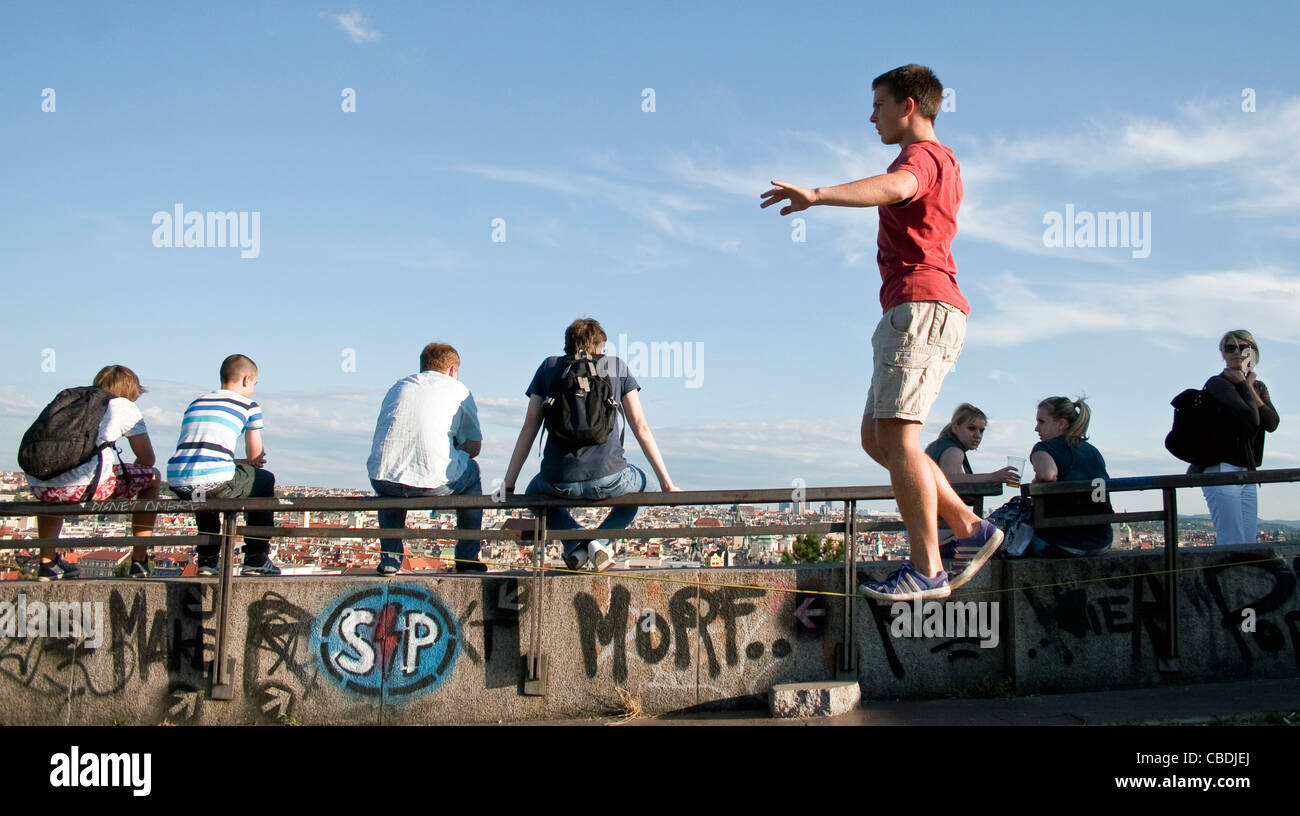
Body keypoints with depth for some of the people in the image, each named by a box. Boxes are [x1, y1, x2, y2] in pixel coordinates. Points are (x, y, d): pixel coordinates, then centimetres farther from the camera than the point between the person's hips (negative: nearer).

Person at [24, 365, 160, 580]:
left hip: (39, 486, 6)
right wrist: (125, 479, 37)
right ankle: (139, 561, 18)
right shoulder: (124, 406, 18)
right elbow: (147, 459, 16)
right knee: (151, 477, 19)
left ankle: (47, 561, 31)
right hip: (84, 484, -5)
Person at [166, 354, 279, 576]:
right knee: (265, 480, 23)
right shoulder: (249, 406, 11)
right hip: (215, 480, -6)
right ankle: (256, 559, 21)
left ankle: (207, 559, 35)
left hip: (177, 483, 6)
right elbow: (256, 456, 14)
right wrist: (248, 462, 38)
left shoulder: (195, 403, 28)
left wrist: (238, 463, 30)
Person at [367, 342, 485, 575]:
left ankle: (389, 559, 33)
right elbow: (474, 447, 17)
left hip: (383, 483, 3)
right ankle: (467, 558, 28)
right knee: (471, 470, 29)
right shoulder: (458, 389, 15)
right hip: (433, 482, -3)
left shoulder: (397, 387, 25)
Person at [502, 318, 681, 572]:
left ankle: (575, 543, 8)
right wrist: (666, 483, 14)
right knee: (643, 484, 33)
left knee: (534, 493, 37)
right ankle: (600, 539, 8)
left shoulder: (549, 367, 15)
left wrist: (508, 485, 17)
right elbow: (641, 428, 11)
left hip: (559, 482, 1)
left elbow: (528, 430, 12)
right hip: (608, 479, -1)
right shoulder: (617, 367, 14)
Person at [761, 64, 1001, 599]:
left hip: (919, 304, -10)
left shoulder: (921, 154, -5)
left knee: (896, 434, -16)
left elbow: (893, 186, -30)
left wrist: (818, 195, -44)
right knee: (876, 436, 8)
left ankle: (926, 569, -17)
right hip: (922, 309, 10)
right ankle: (969, 529, 8)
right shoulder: (942, 162, 28)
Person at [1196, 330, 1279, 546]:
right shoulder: (1218, 384, -7)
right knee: (1233, 545, -13)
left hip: (1248, 474, 7)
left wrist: (1249, 388, -2)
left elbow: (1271, 423, -2)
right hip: (1222, 469, -7)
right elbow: (1251, 417, -21)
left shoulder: (1259, 388, 17)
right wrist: (1243, 385, -7)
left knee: (1250, 543, 2)